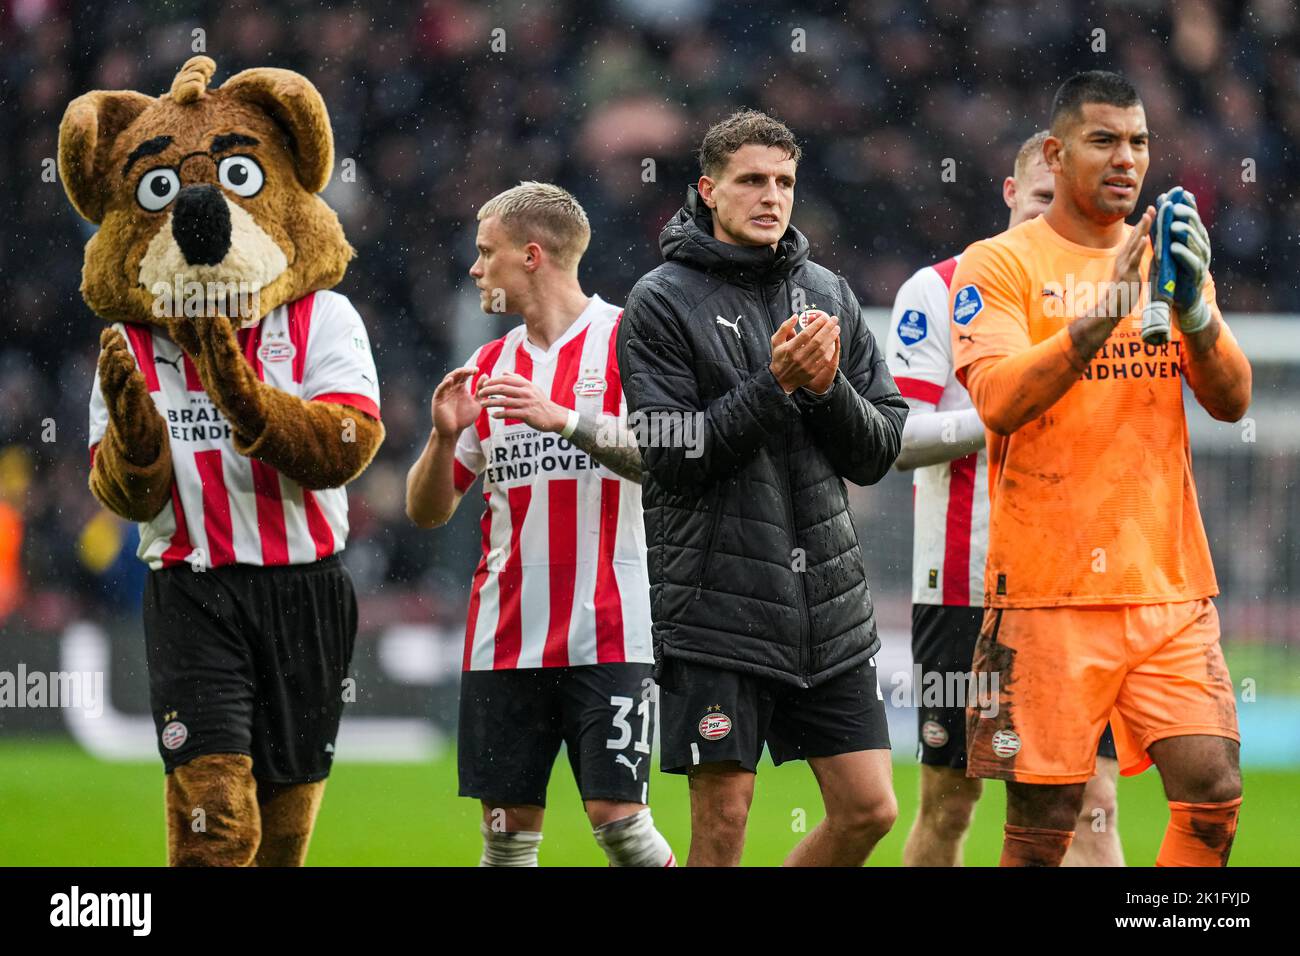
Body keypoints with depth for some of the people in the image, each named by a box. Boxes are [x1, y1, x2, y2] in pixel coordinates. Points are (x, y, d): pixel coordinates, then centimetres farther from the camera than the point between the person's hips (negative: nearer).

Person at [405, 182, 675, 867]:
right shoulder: (489, 367, 15)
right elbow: (427, 511, 16)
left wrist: (564, 420, -23)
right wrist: (445, 437, -3)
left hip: (608, 633, -5)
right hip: (505, 641, 5)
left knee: (618, 818, -12)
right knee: (507, 831, 2)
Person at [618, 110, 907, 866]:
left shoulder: (829, 294, 12)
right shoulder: (661, 303, -3)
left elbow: (880, 449, 9)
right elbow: (673, 455, -11)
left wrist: (826, 386, -9)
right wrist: (774, 384, -17)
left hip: (829, 605, 5)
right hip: (717, 602, -5)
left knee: (869, 809, 2)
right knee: (722, 819, -4)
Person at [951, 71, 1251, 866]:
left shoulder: (1168, 261, 15)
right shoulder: (1001, 265, 0)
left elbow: (1231, 401, 6)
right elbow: (1000, 403, -15)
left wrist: (1192, 306, -12)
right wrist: (1106, 310, -22)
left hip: (1170, 583, 4)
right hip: (1051, 584, -4)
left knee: (1214, 793, -6)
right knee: (1042, 824, -4)